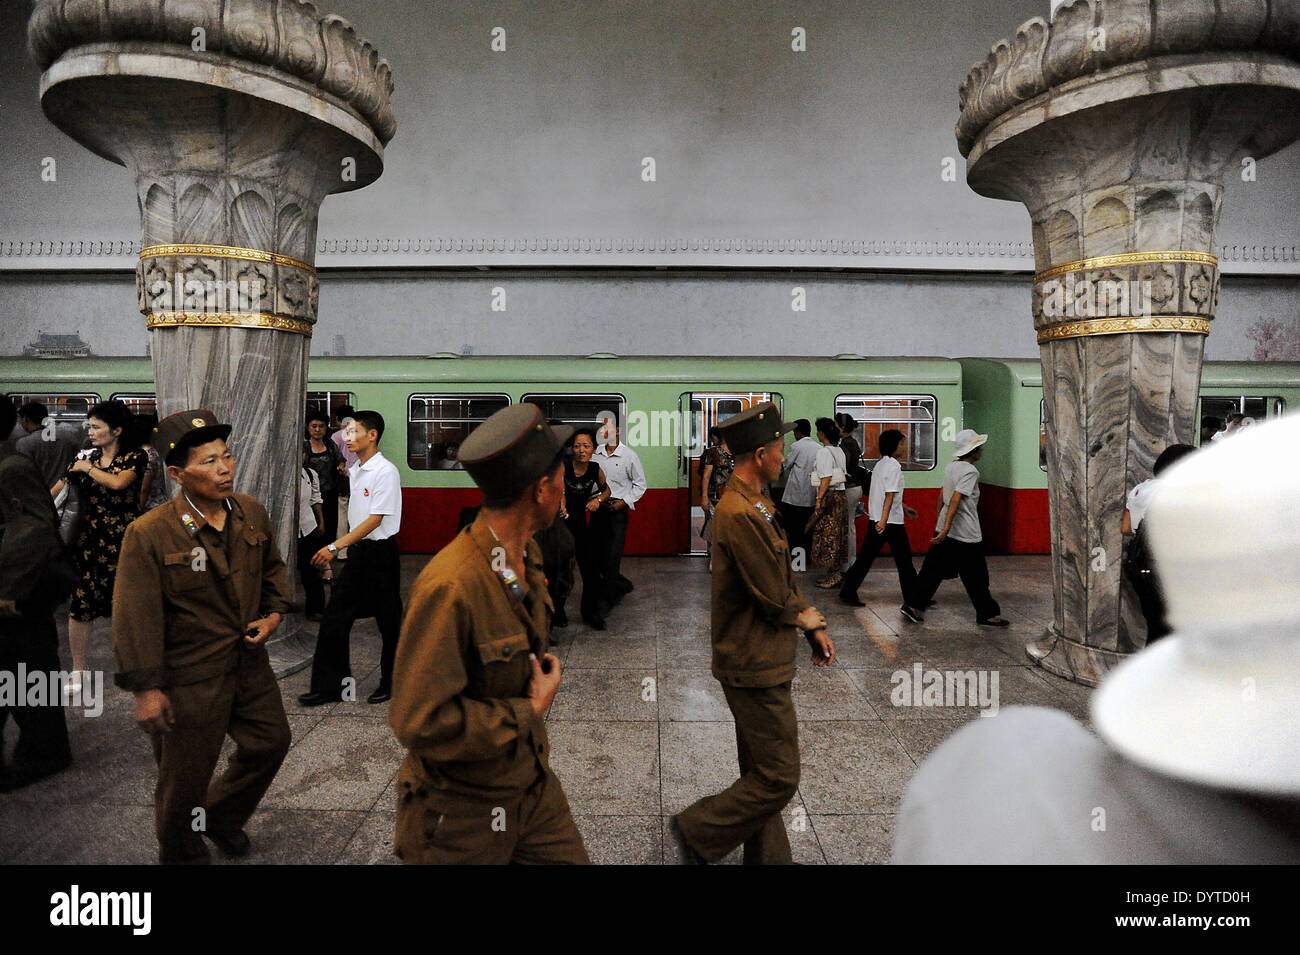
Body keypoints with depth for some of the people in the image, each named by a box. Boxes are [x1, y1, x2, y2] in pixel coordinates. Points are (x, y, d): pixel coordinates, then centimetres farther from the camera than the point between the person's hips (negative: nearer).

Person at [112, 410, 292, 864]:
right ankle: (182, 854, 42)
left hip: (249, 661, 6)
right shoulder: (148, 535, -20)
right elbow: (135, 619, -16)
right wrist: (146, 689, -14)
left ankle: (222, 816, 47)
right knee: (185, 779, 12)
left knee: (271, 741, 20)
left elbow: (273, 567, 14)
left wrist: (273, 612, 0)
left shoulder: (252, 512, -3)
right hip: (190, 680, -6)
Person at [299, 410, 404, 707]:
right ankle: (330, 685, 16)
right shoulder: (356, 470, 11)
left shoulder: (385, 471, -15)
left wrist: (335, 546, -22)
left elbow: (375, 519, -20)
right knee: (334, 618, 6)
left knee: (388, 622, 5)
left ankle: (391, 683, 21)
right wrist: (342, 548, 16)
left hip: (380, 552, -8)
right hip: (357, 551, 8)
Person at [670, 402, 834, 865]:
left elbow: (785, 576, 16)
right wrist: (806, 616, -1)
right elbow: (775, 599, -21)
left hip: (758, 661, 10)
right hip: (755, 668, -10)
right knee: (778, 779, 1)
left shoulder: (756, 504, 9)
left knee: (760, 775, 20)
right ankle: (697, 831, 17)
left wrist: (814, 629, 9)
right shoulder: (740, 513, -25)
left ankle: (767, 857, 34)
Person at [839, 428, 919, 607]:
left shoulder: (880, 464, 14)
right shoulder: (893, 465, -13)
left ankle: (847, 592, 5)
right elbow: (890, 495, -20)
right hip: (892, 521, -8)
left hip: (875, 520, 8)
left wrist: (904, 508, 30)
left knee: (866, 557, 8)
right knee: (903, 560, 4)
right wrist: (884, 520, -26)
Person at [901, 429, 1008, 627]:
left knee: (933, 570, 10)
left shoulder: (950, 467, 9)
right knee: (976, 577, 6)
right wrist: (947, 527, -29)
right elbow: (956, 500, -25)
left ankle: (911, 605, 7)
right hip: (966, 535, -8)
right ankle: (987, 614, 19)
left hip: (944, 531, 8)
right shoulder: (970, 471, -16)